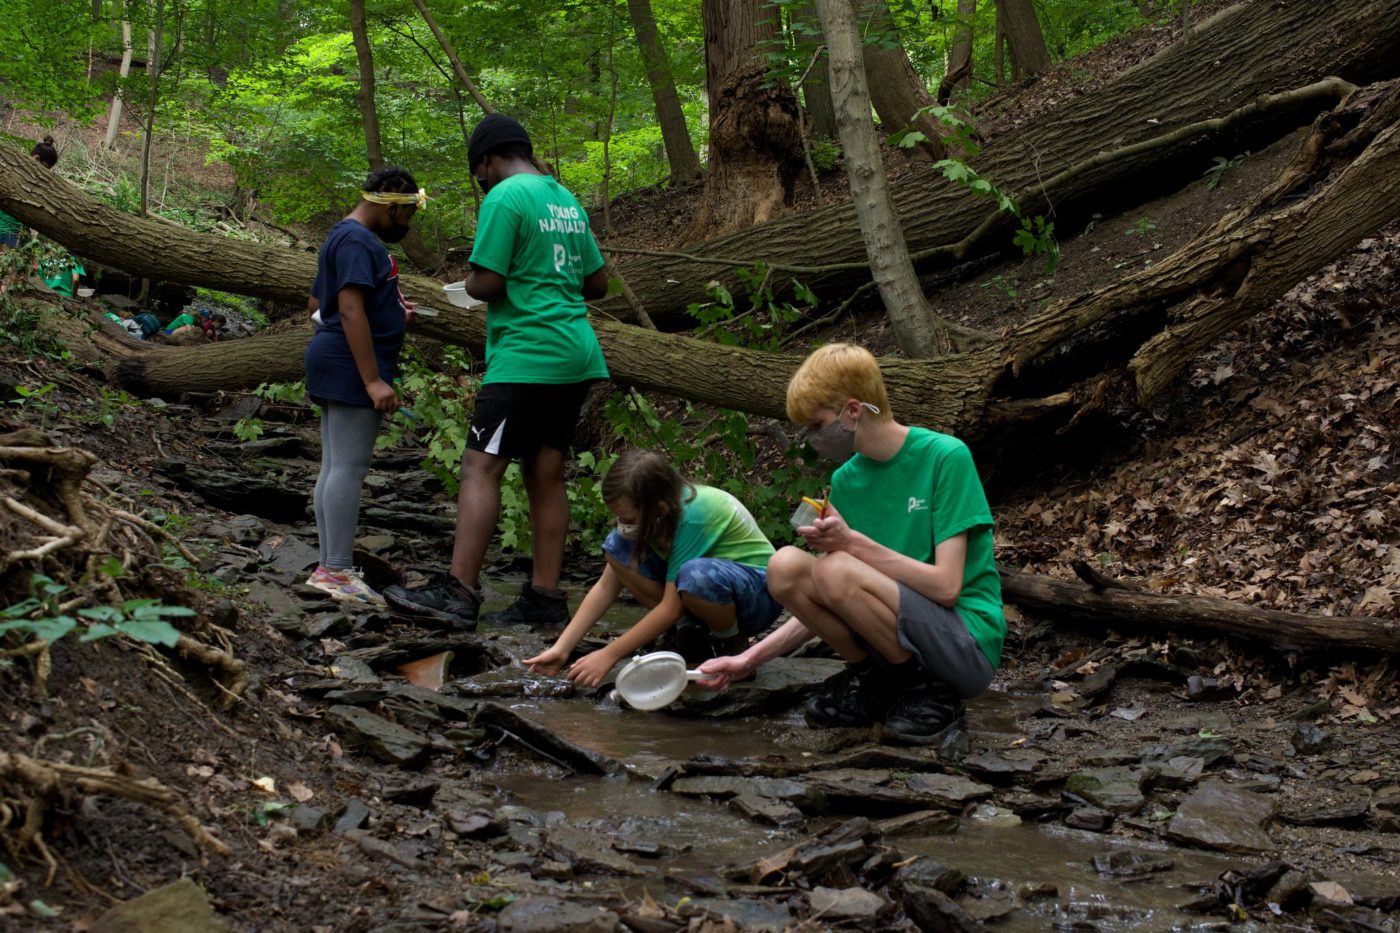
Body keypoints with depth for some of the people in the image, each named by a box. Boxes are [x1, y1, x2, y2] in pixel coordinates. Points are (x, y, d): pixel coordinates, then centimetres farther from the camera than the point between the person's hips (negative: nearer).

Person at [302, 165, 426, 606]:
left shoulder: (344, 237, 20)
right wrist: (373, 380, -24)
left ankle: (330, 568, 11)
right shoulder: (357, 241, -13)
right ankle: (338, 572, -12)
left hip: (332, 362, 11)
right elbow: (350, 310, -22)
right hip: (350, 366, -11)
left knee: (335, 467, 9)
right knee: (349, 466, -11)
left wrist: (389, 309, 24)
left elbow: (315, 302, 28)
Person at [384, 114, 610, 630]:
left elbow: (485, 284, -15)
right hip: (575, 356, 9)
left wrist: (471, 282, 6)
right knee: (546, 472, 8)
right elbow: (597, 282, 20)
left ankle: (459, 590, -14)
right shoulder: (567, 200, 16)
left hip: (525, 356, -8)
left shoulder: (504, 199, -10)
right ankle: (544, 596, 8)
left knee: (481, 466, -9)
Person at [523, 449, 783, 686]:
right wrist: (562, 648, -14)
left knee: (695, 575, -41)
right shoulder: (641, 513, -10)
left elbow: (670, 608, -28)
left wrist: (609, 654, -25)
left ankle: (731, 642, -10)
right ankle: (692, 631, -3)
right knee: (617, 548, -12)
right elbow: (606, 587, -6)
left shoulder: (693, 514, -31)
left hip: (758, 589, -7)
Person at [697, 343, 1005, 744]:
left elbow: (946, 586, -18)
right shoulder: (846, 480, 7)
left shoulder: (946, 457, -12)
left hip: (968, 648, -6)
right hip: (902, 643, 6)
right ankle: (877, 685, 2)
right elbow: (825, 606, 12)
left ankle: (932, 694, -9)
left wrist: (855, 542, -20)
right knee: (786, 566, -14)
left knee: (836, 570, -29)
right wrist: (751, 658, 4)